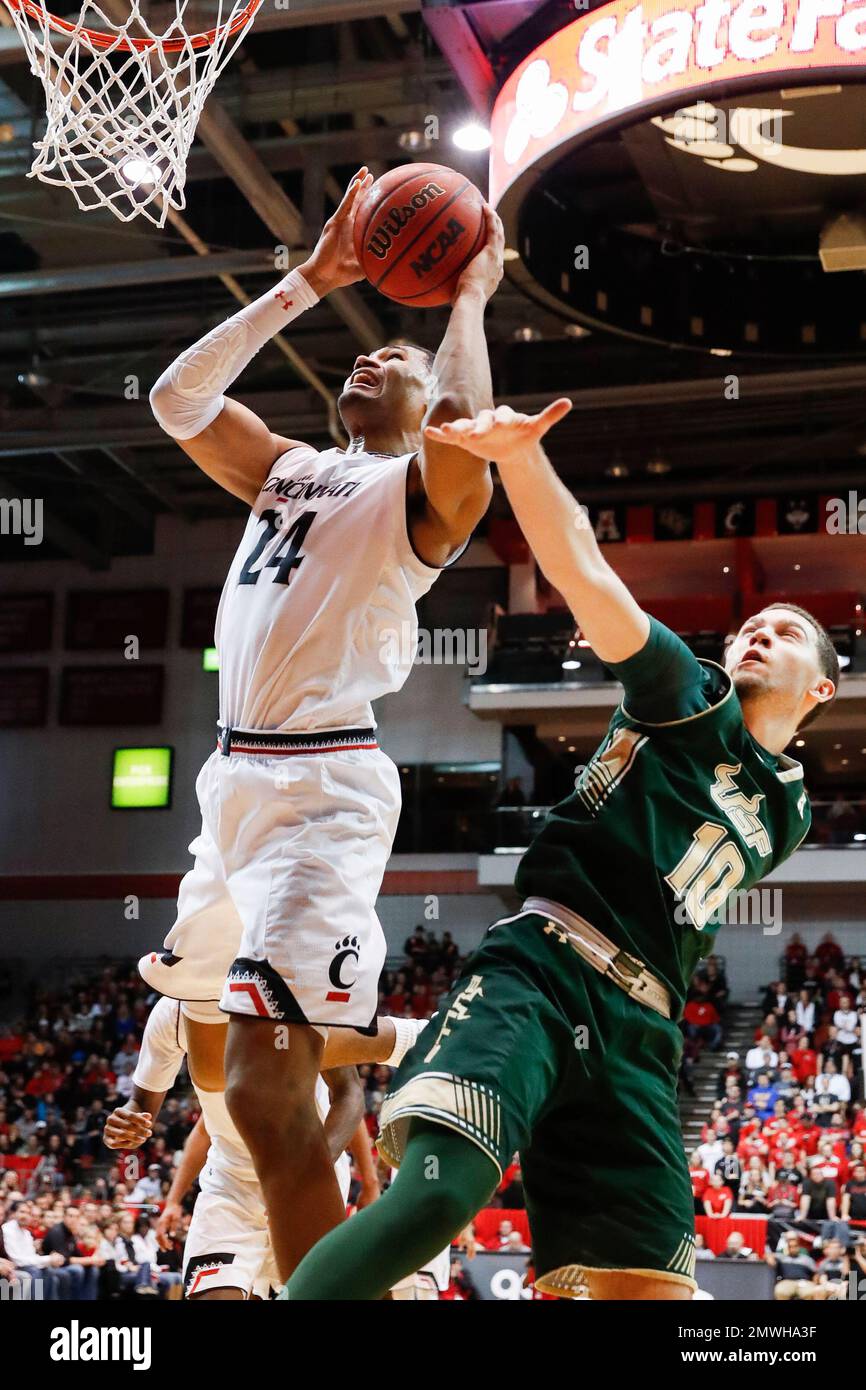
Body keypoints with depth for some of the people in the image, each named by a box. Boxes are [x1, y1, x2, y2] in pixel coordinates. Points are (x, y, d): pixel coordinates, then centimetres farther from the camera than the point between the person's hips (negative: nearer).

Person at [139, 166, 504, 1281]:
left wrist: (470, 297, -6)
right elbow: (179, 400, 10)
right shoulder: (287, 466, 21)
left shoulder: (426, 484, -1)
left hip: (321, 784, -9)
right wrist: (306, 284, 11)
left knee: (264, 1086, -20)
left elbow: (463, 425, -24)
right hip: (235, 773, 9)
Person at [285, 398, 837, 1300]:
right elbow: (586, 576, -5)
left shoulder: (785, 813, 27)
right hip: (542, 972, -6)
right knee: (441, 1190, -30)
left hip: (639, 1036, 6)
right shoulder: (693, 702, 11)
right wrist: (517, 453, -19)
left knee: (651, 1286, -5)